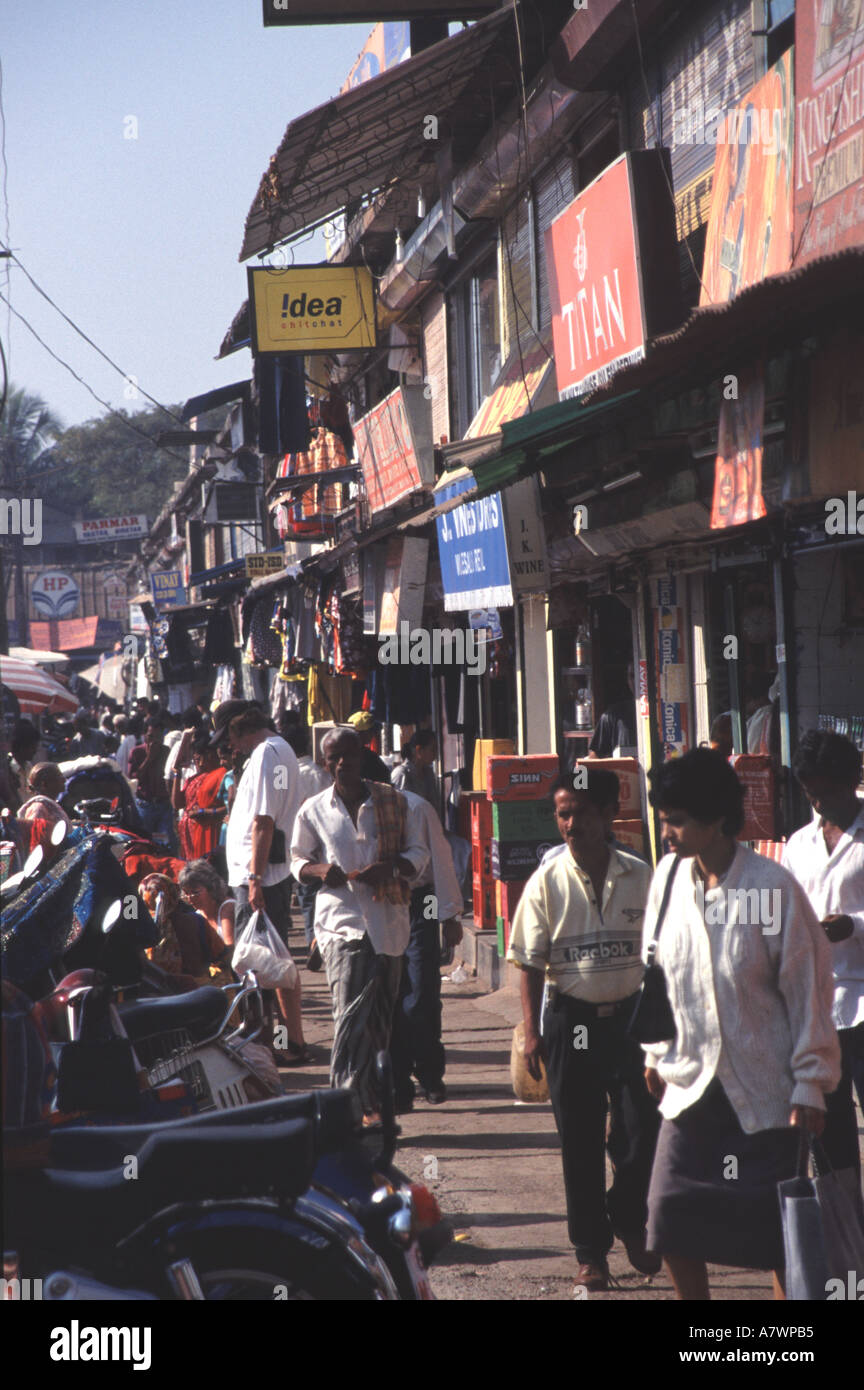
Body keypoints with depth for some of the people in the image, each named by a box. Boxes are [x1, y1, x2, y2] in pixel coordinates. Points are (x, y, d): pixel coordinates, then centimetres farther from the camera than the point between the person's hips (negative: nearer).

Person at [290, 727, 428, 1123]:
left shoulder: (391, 801, 7)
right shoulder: (313, 811, 6)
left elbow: (418, 851, 9)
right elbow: (298, 860, 14)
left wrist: (391, 867, -11)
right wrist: (320, 871, -9)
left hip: (389, 920, 2)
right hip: (342, 921, -2)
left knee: (381, 1017, 6)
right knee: (352, 1014, -15)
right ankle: (359, 1104, -18)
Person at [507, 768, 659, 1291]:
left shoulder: (641, 878, -1)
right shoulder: (547, 883, -3)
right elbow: (531, 964, 0)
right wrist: (532, 1032, -6)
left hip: (630, 1016, 0)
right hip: (571, 1018, 0)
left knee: (642, 1129, 0)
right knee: (580, 1141, 5)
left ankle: (629, 1219, 28)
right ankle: (591, 1249, 17)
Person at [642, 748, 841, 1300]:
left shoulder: (773, 887, -14)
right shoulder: (668, 877, 0)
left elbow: (807, 988, -9)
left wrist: (811, 1083, -9)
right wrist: (657, 1053, 14)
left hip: (765, 1091, -4)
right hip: (691, 1085, 5)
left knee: (777, 1233, 0)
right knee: (672, 1216, 3)